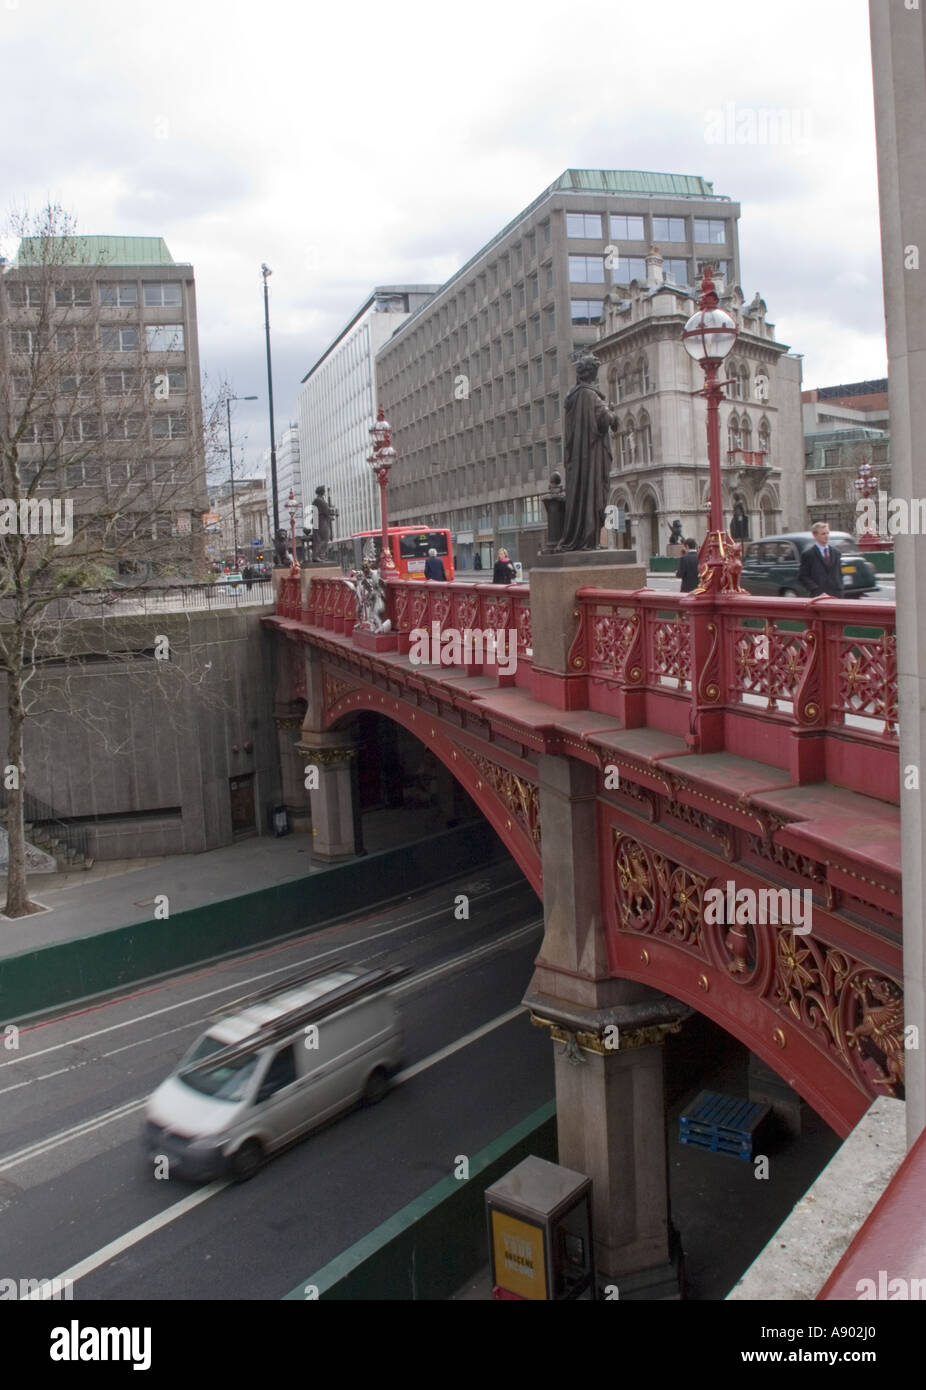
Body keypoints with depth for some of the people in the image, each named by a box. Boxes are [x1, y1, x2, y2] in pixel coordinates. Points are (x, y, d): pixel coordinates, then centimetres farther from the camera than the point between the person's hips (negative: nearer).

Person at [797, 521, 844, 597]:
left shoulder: (836, 552, 16)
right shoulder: (808, 554, -1)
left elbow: (839, 573, 21)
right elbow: (802, 577, -5)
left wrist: (839, 590, 6)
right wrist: (816, 590, -14)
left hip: (836, 597, 5)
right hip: (818, 597, -5)